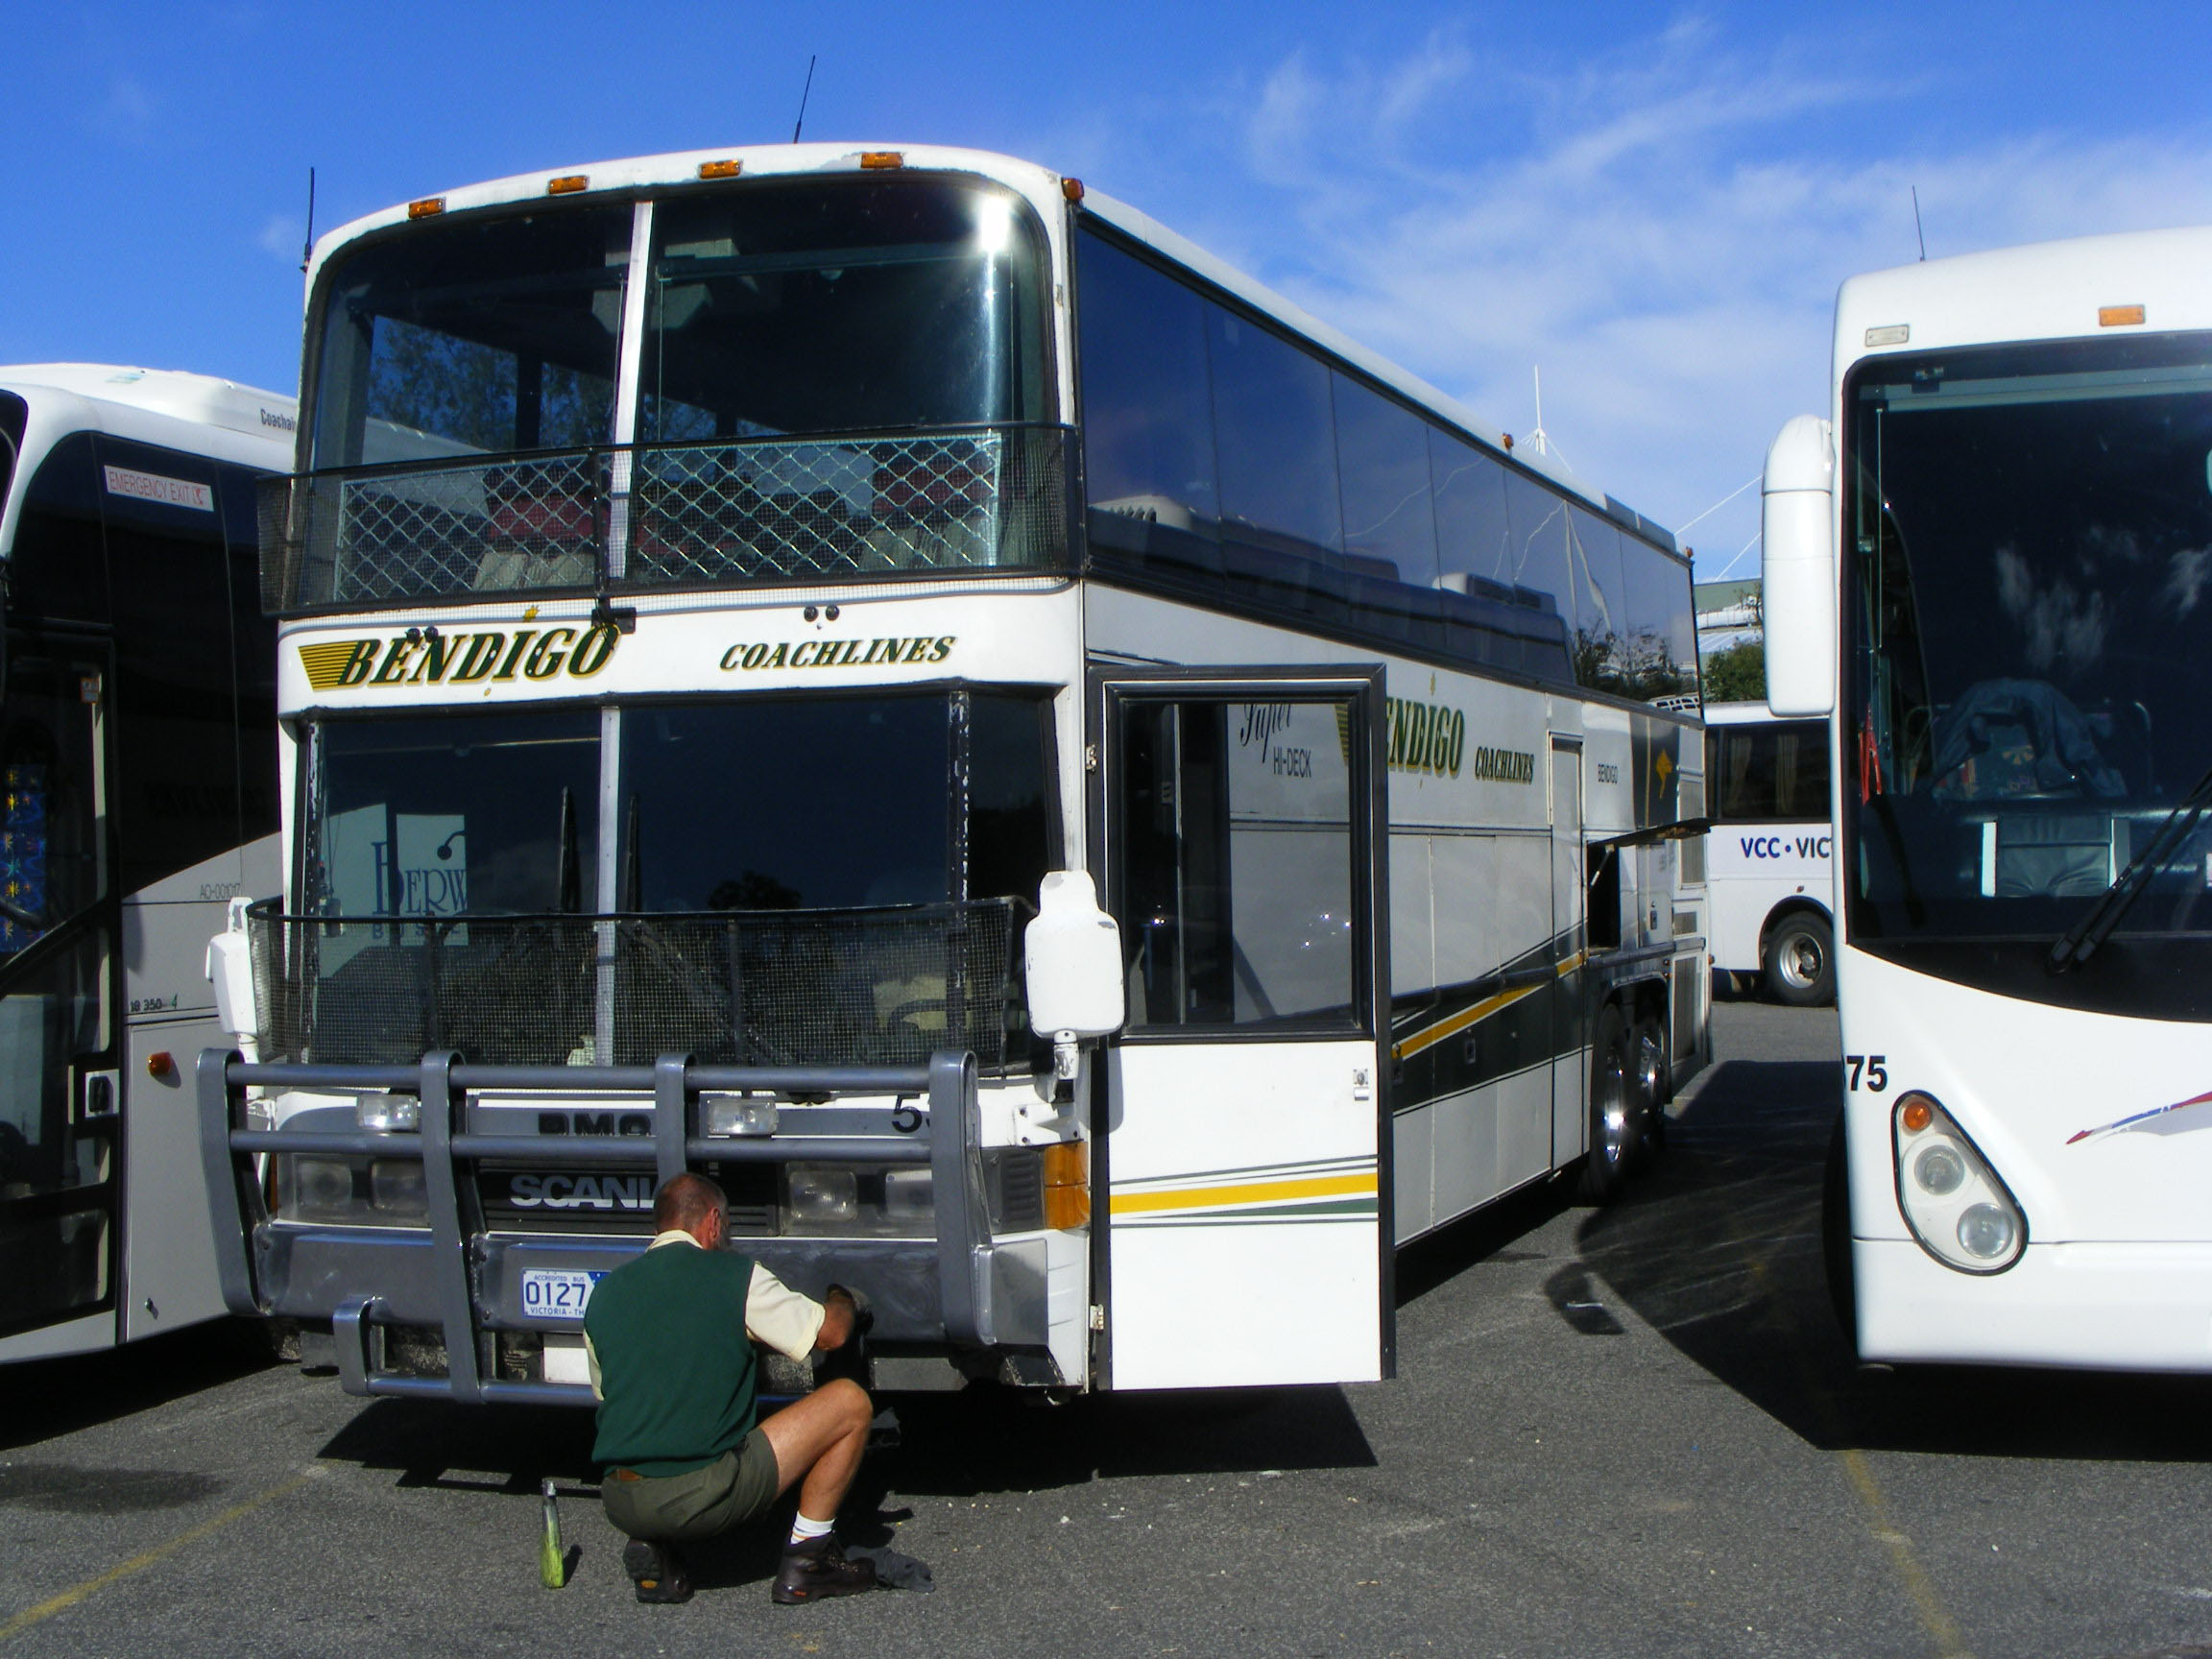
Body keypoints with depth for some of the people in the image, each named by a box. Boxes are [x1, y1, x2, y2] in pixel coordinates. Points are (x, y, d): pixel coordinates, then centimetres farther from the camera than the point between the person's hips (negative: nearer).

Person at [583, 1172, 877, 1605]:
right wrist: (844, 1301, 33)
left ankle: (650, 1547, 13)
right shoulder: (734, 1275, -1)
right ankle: (805, 1561, 11)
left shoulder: (605, 1292, 13)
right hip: (702, 1496, -6)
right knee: (850, 1401, 7)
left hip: (619, 1503, 6)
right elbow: (830, 1333, 8)